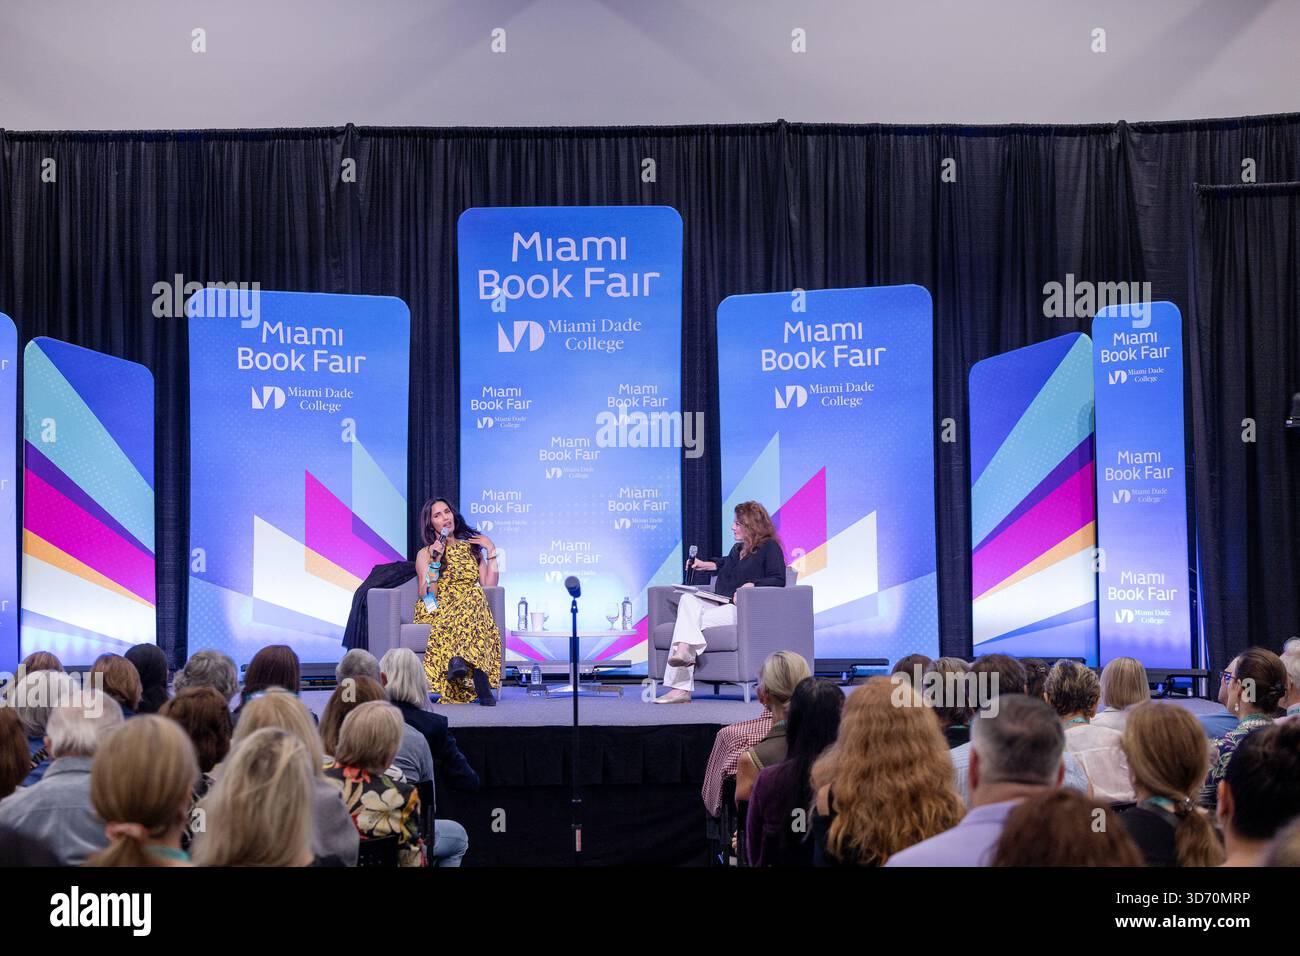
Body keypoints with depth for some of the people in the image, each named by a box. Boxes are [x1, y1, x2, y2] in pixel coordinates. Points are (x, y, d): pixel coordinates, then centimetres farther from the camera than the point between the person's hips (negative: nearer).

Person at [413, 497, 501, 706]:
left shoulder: (471, 547, 22)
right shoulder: (426, 553, 13)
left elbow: (489, 586, 11)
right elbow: (427, 594, -2)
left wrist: (491, 551, 10)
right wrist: (435, 560, -8)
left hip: (471, 606, 3)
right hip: (437, 610, -3)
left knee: (476, 597, -35)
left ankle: (460, 659, -46)